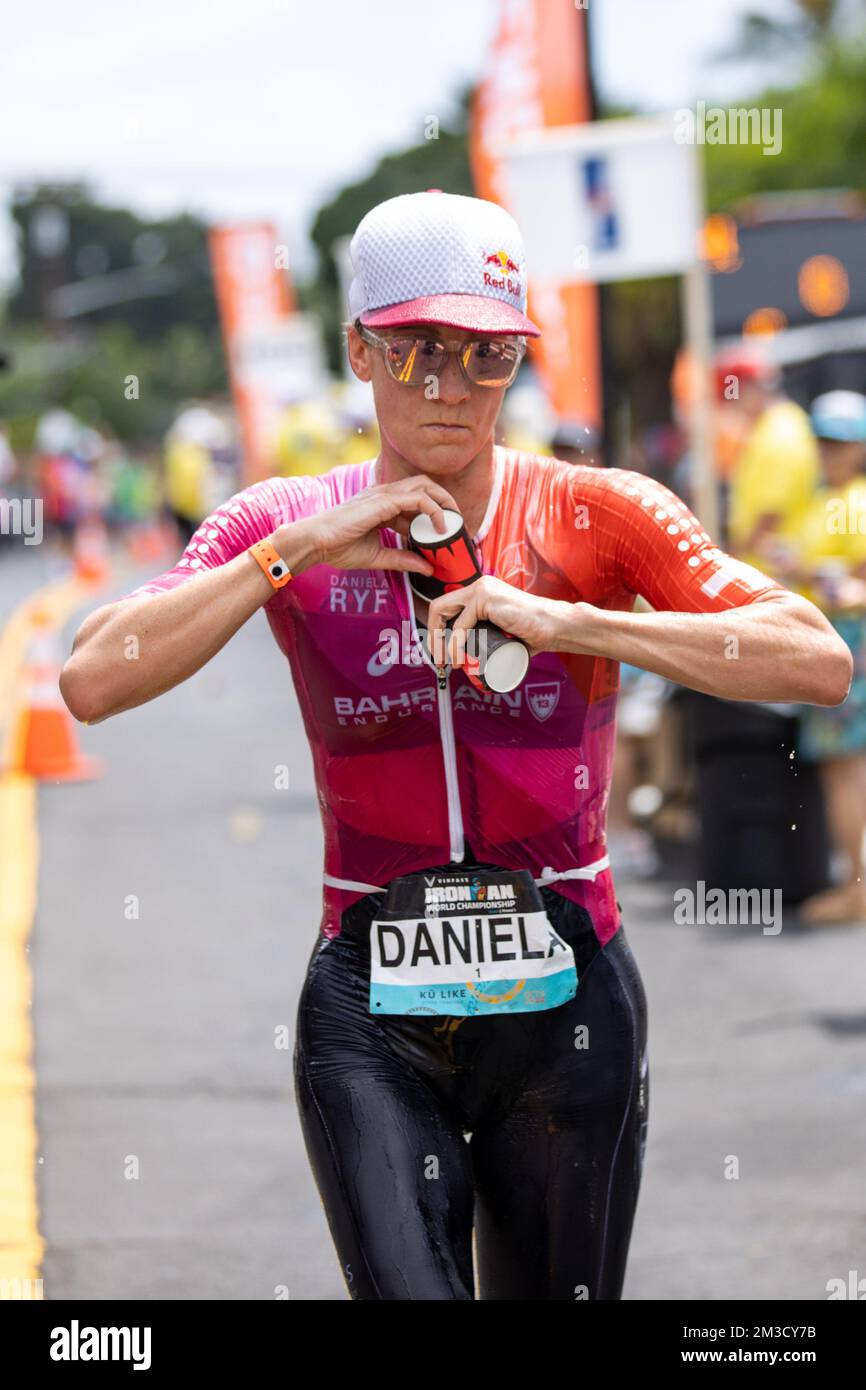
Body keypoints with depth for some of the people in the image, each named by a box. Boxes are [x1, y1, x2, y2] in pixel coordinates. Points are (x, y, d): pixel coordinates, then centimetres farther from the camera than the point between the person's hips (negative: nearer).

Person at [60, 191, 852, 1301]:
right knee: (406, 1289, -18)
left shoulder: (597, 515, -1)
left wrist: (569, 623, -20)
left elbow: (821, 664, -13)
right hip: (372, 1015, 0)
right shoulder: (284, 526, 3)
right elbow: (93, 683, -10)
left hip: (565, 1005, 0)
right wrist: (297, 551, -15)